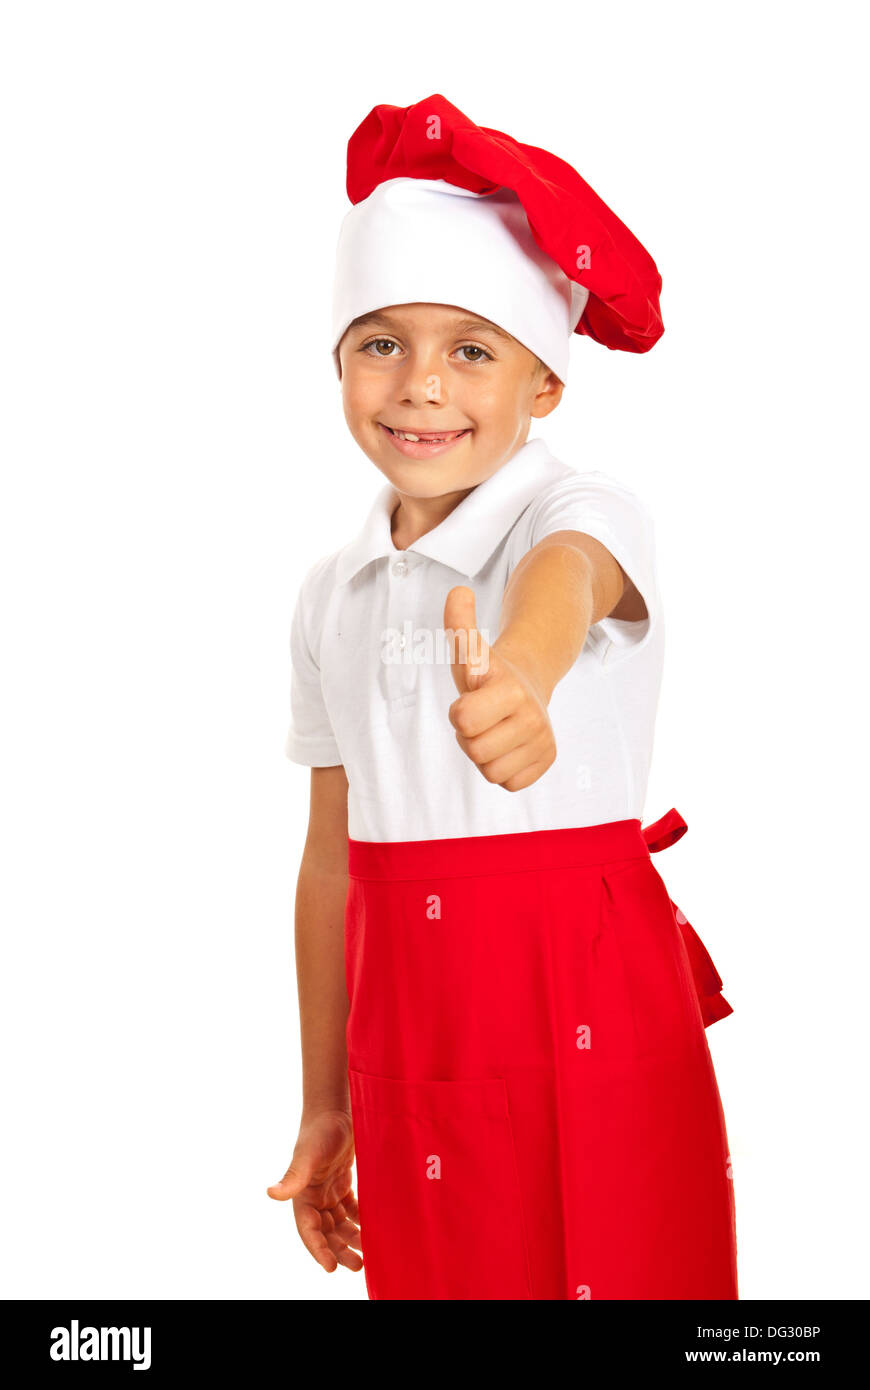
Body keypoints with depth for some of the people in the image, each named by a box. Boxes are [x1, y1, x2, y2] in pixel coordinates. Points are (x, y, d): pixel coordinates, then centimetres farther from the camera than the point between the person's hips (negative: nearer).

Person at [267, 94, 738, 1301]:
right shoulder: (331, 592, 5)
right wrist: (325, 1105, 11)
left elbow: (566, 581, -36)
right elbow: (332, 855, 9)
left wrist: (520, 671, -60)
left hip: (588, 1010, -4)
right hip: (413, 1037, 4)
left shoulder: (586, 514, -9)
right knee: (429, 1270, 12)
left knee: (616, 1268, 2)